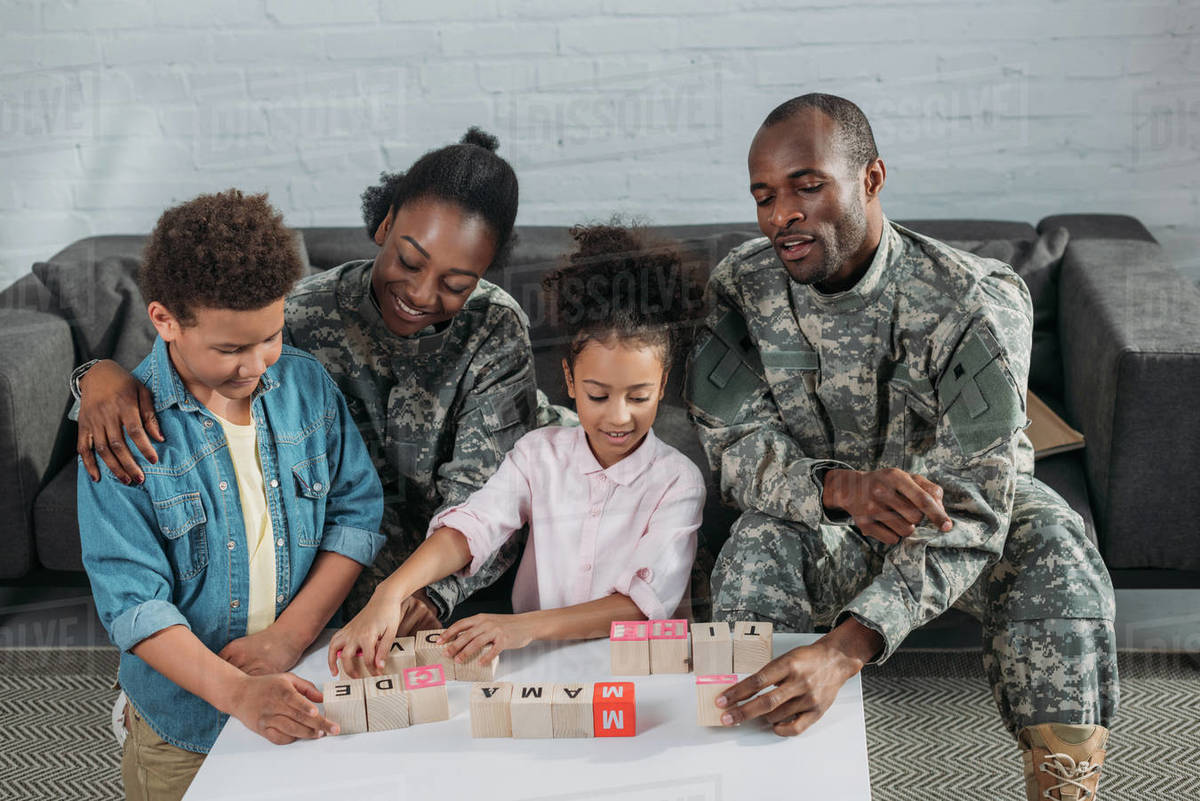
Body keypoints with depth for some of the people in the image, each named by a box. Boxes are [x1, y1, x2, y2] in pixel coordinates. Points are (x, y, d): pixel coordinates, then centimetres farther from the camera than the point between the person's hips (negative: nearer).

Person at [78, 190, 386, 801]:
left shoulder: (307, 384, -4)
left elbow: (358, 509, -2)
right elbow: (131, 597, -19)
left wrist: (288, 635, -14)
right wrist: (235, 692, -32)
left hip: (307, 701, 3)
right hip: (186, 723, -3)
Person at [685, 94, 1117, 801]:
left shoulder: (979, 302, -27)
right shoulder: (739, 288, -15)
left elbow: (967, 509, -35)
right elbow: (737, 446, -16)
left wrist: (845, 648, -51)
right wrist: (841, 488, -42)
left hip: (973, 497, -1)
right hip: (819, 510, 2)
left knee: (1057, 565, -32)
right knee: (753, 561, -31)